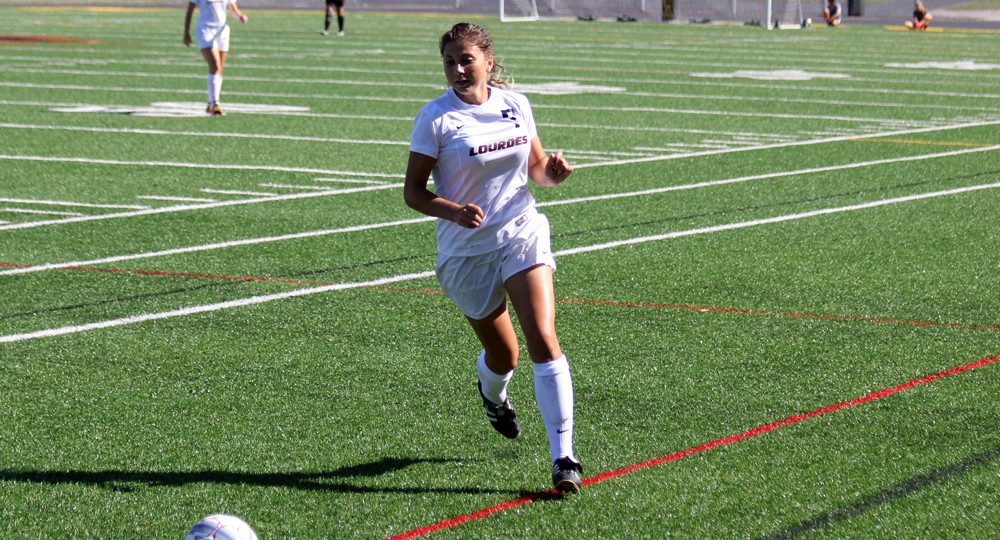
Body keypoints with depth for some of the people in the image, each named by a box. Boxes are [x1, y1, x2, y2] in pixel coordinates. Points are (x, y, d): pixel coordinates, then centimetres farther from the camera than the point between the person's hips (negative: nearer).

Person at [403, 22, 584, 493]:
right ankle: (492, 394, 51)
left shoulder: (516, 105, 2)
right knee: (503, 354, 11)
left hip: (522, 235, 2)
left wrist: (553, 171, -7)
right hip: (466, 251, -1)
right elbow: (412, 190, -7)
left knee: (543, 340, -16)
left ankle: (563, 456, -15)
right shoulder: (436, 117, -9)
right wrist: (453, 211, -25)